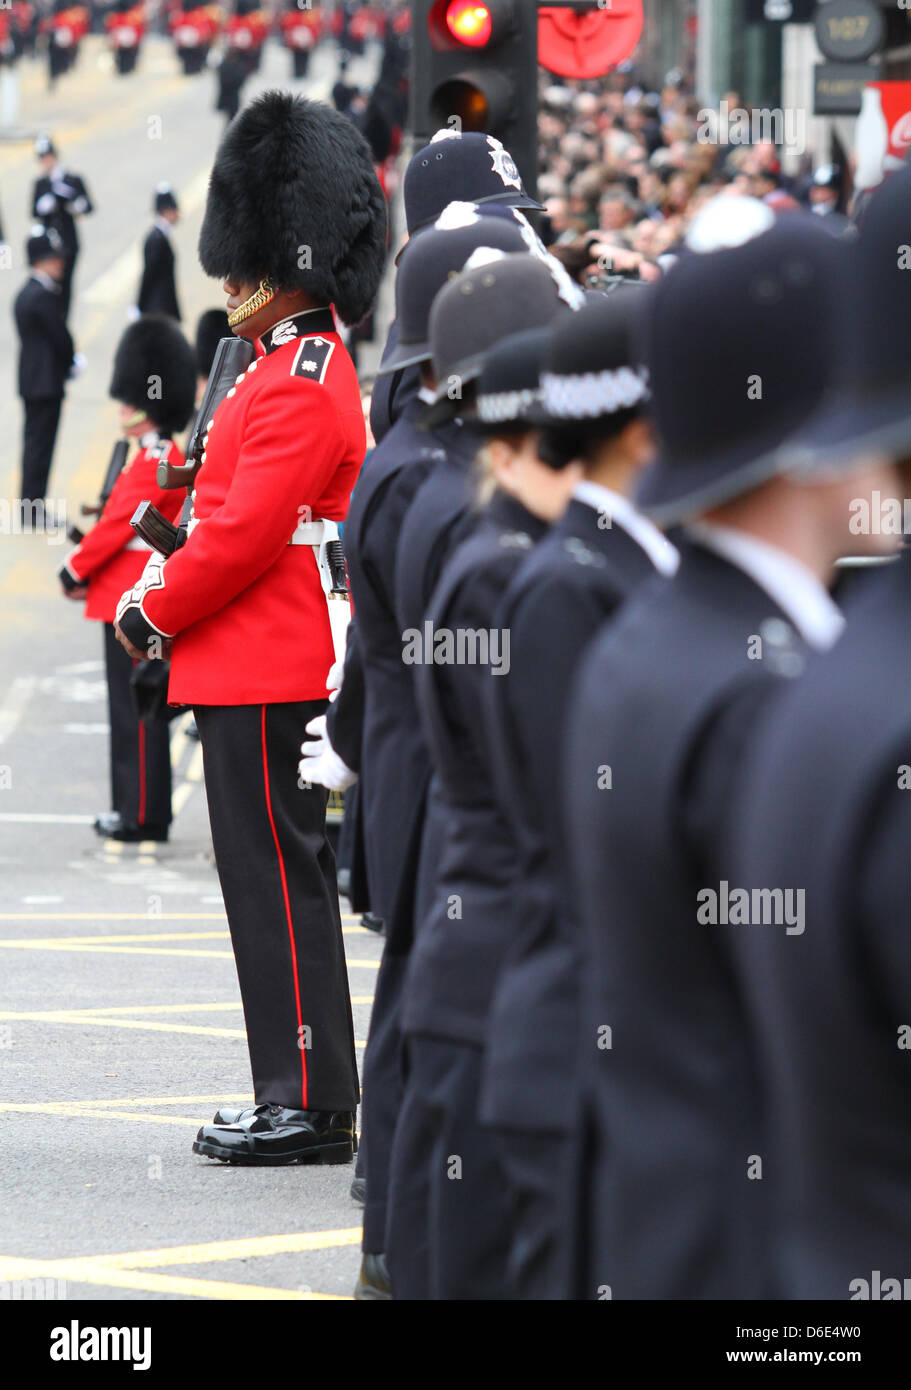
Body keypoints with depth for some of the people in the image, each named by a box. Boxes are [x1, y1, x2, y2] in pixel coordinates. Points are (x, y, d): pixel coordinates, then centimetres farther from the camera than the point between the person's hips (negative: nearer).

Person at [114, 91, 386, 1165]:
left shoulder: (302, 384, -16)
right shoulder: (297, 368, 16)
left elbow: (245, 533, -21)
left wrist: (153, 617, -10)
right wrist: (160, 588, 10)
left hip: (265, 676, -10)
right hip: (262, 667, 10)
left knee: (279, 883, -7)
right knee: (277, 880, 12)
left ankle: (310, 1104, -4)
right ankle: (300, 1101, 15)